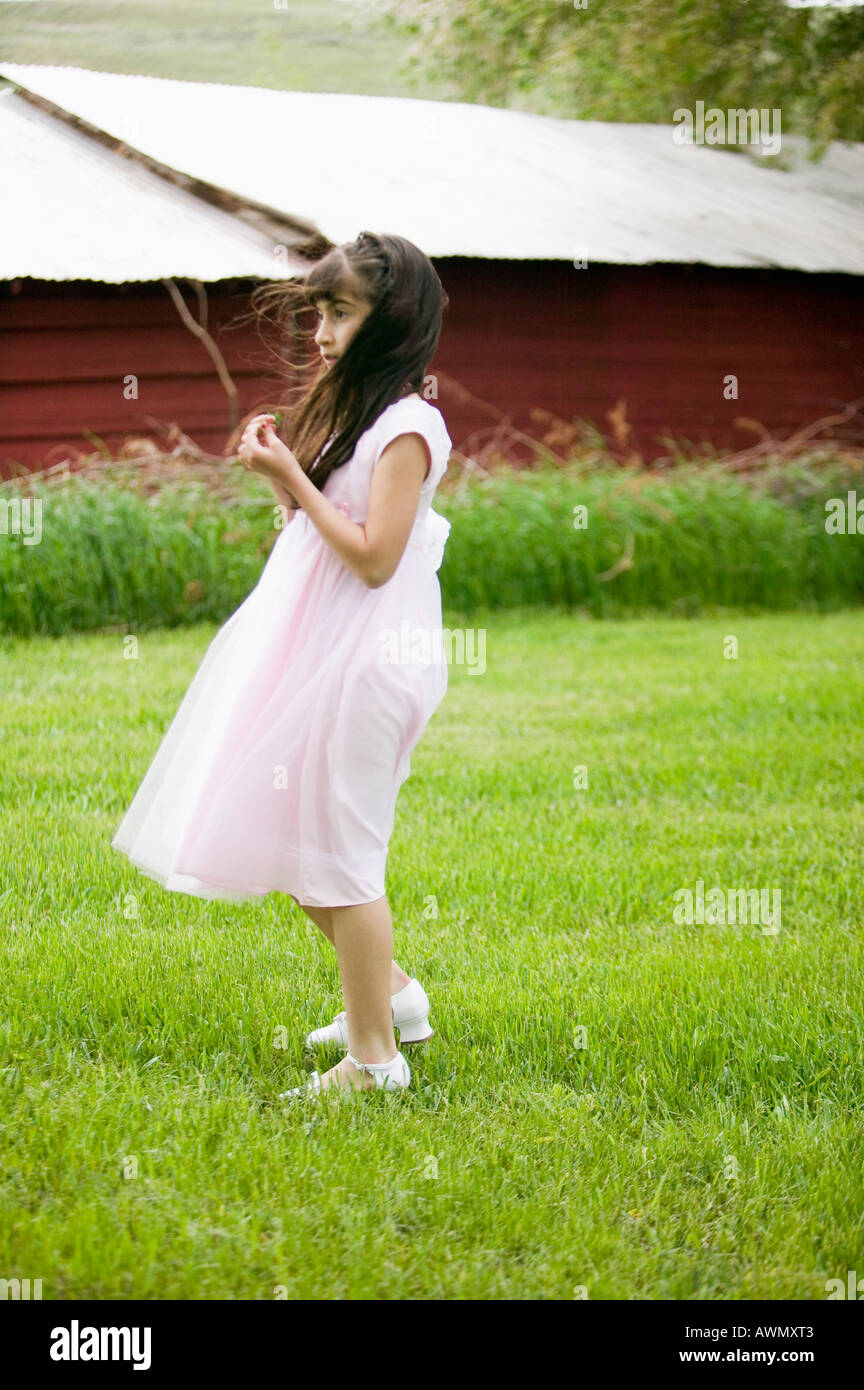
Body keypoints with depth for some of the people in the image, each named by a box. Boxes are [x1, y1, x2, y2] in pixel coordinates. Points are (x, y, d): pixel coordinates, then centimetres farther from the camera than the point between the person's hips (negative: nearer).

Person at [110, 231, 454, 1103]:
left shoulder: (407, 427, -15)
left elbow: (372, 556, -21)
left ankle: (375, 1057, 8)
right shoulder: (349, 413, 14)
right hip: (313, 653, 10)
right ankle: (390, 994, 31)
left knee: (336, 855, -3)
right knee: (298, 844, 16)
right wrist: (278, 477, 2)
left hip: (363, 661, -10)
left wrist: (294, 482, -18)